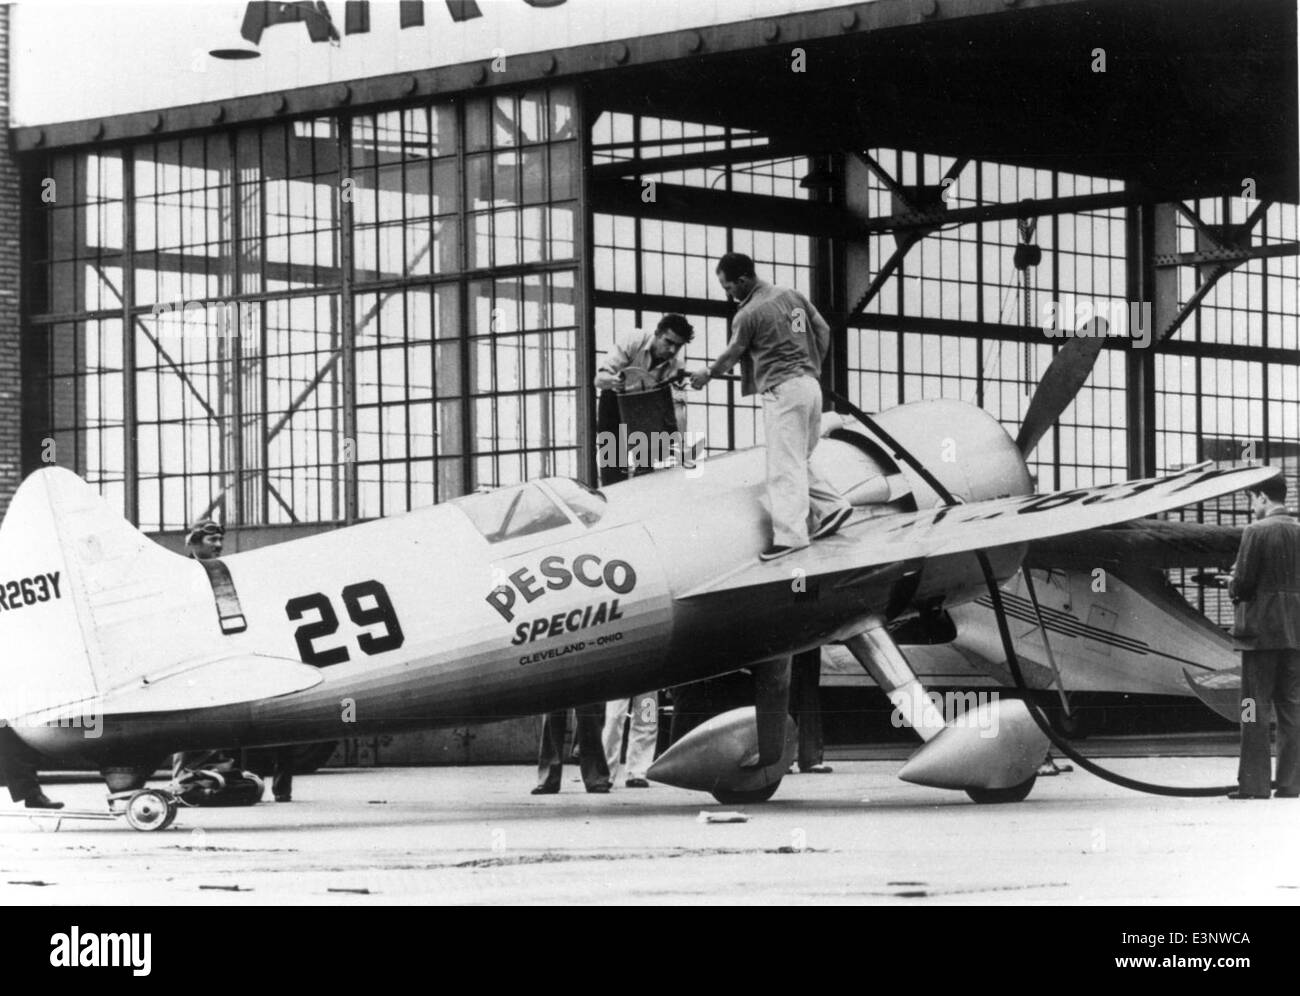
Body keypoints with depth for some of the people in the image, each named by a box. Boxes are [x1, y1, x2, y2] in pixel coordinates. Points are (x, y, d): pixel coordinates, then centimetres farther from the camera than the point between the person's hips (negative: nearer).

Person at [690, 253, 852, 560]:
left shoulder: (747, 315, -11)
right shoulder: (792, 296, 9)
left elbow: (732, 356, 3)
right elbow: (823, 330, 14)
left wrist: (708, 374, 21)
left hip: (782, 391, -8)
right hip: (810, 384, 8)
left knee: (784, 464, -7)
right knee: (798, 460, 18)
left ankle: (789, 534, -10)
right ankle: (831, 506, 12)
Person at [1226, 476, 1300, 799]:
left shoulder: (1256, 532, -11)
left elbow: (1243, 582, -12)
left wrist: (1234, 586, 10)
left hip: (1262, 630, -5)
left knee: (1256, 712, -1)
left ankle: (1253, 786, -1)